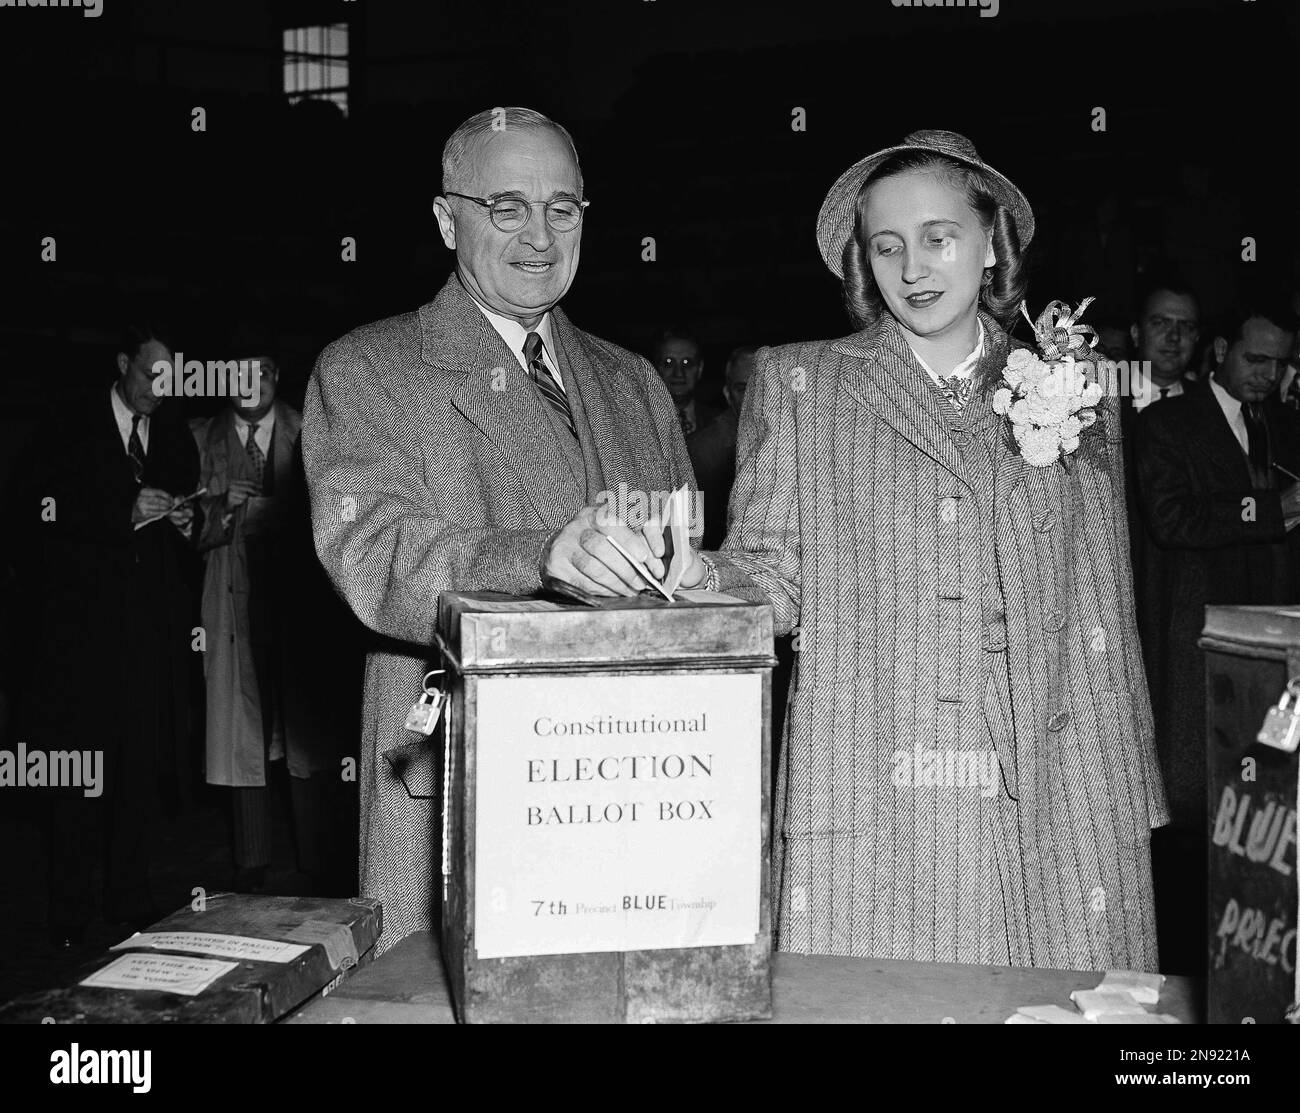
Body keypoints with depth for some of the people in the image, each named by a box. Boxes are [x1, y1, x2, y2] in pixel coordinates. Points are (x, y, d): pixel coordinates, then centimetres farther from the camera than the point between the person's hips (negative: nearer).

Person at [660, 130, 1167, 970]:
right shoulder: (798, 384, 10)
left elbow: (1100, 625, 11)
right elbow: (775, 583, 5)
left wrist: (1122, 819, 6)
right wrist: (691, 571, -17)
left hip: (1039, 807, 2)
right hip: (862, 811, -1)